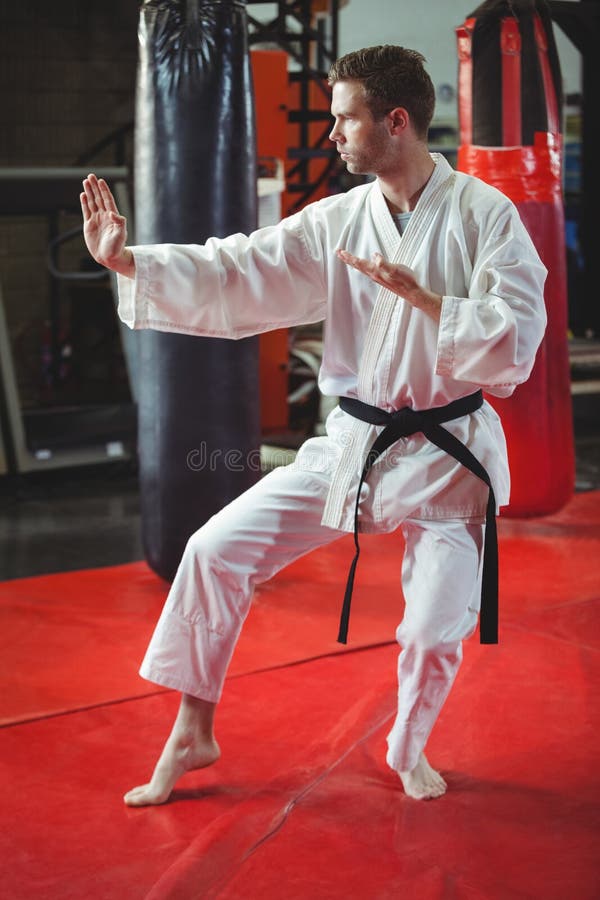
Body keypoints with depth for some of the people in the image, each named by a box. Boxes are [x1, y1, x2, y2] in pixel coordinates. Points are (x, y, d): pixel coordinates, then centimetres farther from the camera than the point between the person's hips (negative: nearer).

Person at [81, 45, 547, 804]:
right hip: (352, 444, 4)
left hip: (446, 455, -4)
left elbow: (517, 342, -17)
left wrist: (419, 296, -25)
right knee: (218, 550, -4)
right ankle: (193, 733, 13)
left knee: (436, 633, -3)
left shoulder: (483, 214, -11)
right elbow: (238, 276, -4)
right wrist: (126, 261, -14)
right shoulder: (337, 221, 0)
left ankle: (408, 753, 31)